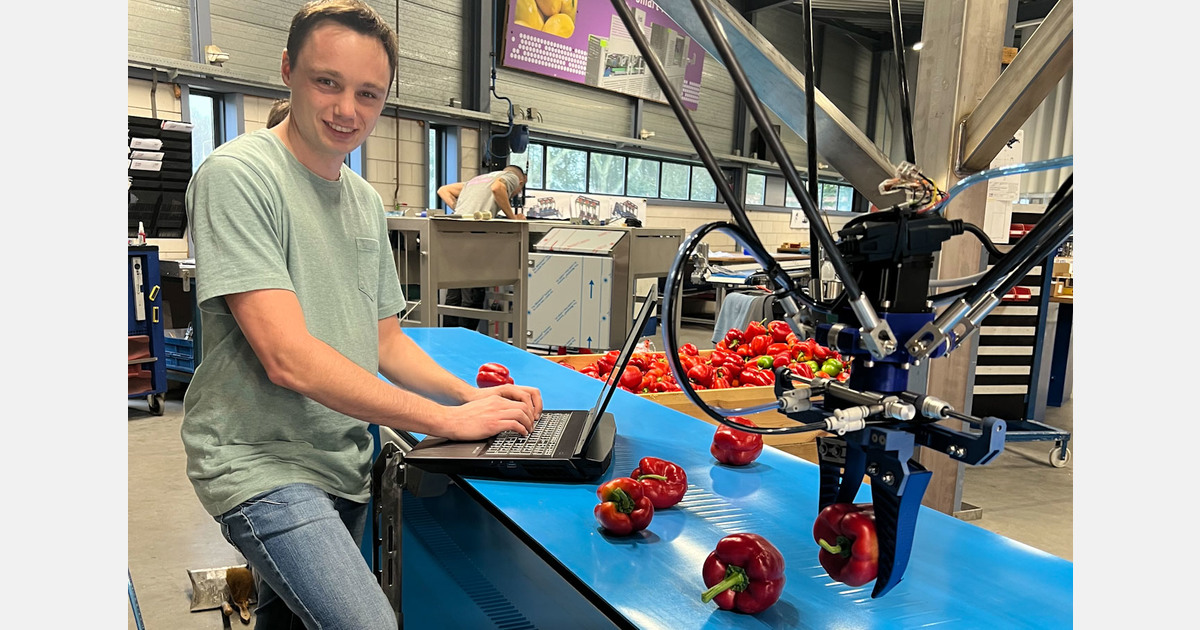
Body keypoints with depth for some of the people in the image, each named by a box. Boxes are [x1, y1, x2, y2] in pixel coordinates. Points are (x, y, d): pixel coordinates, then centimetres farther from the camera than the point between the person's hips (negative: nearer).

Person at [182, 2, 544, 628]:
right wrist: (451, 418, -22)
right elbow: (288, 358, -24)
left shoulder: (366, 201, 9)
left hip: (342, 464, 7)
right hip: (262, 461, -7)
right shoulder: (237, 174, -14)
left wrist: (472, 394, -5)